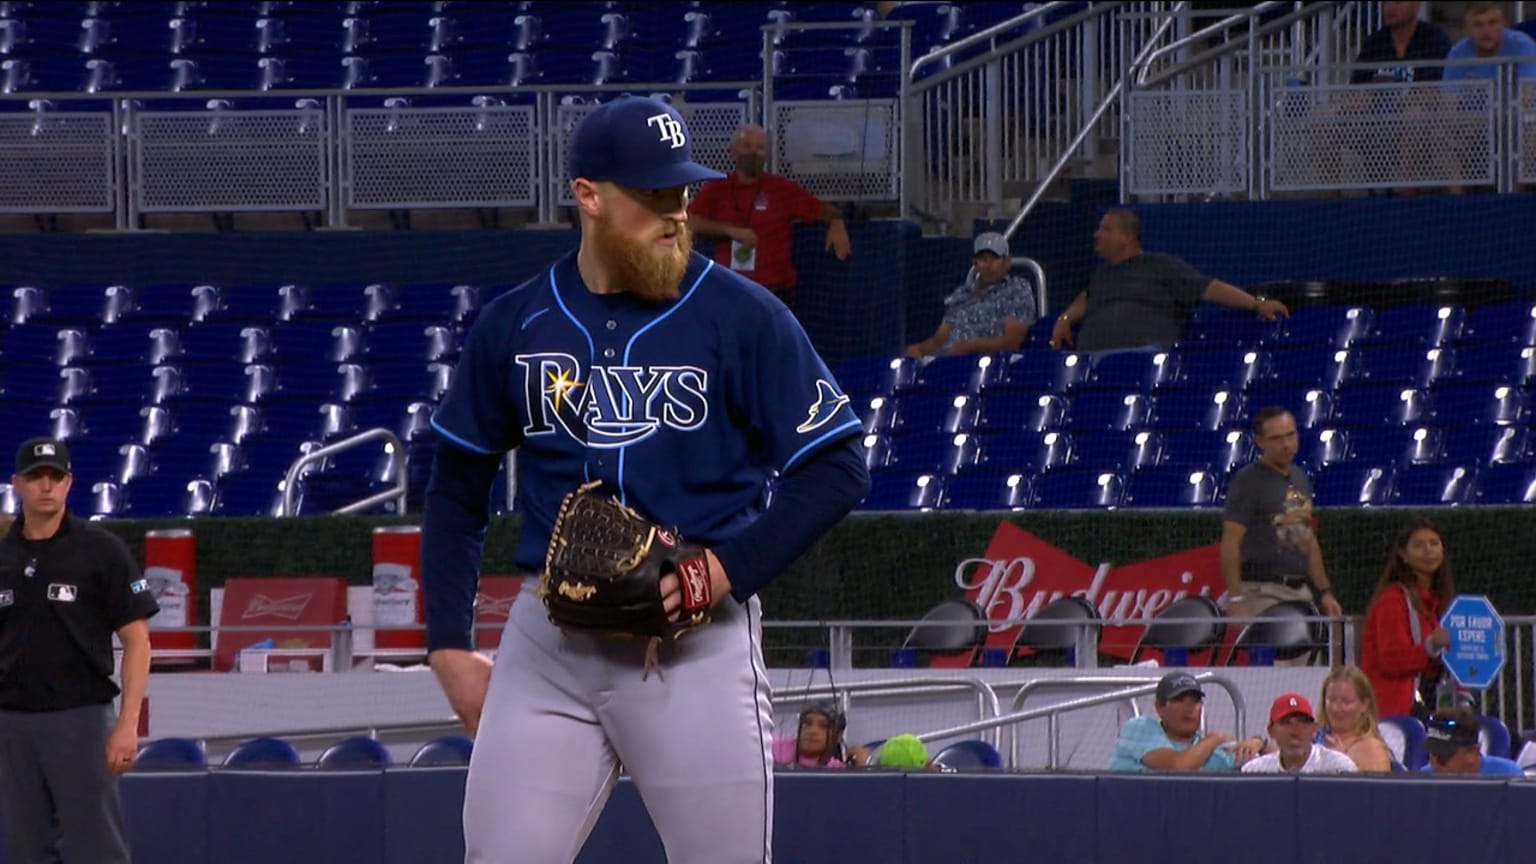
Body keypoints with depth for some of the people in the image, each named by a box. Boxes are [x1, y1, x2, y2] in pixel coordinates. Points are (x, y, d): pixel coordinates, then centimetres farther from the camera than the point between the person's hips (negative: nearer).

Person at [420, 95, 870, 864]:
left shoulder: (742, 318, -2)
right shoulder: (513, 327, 7)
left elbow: (837, 469, -2)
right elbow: (456, 492, 16)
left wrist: (731, 568, -14)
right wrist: (448, 647, 8)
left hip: (697, 645, -2)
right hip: (548, 641, 3)